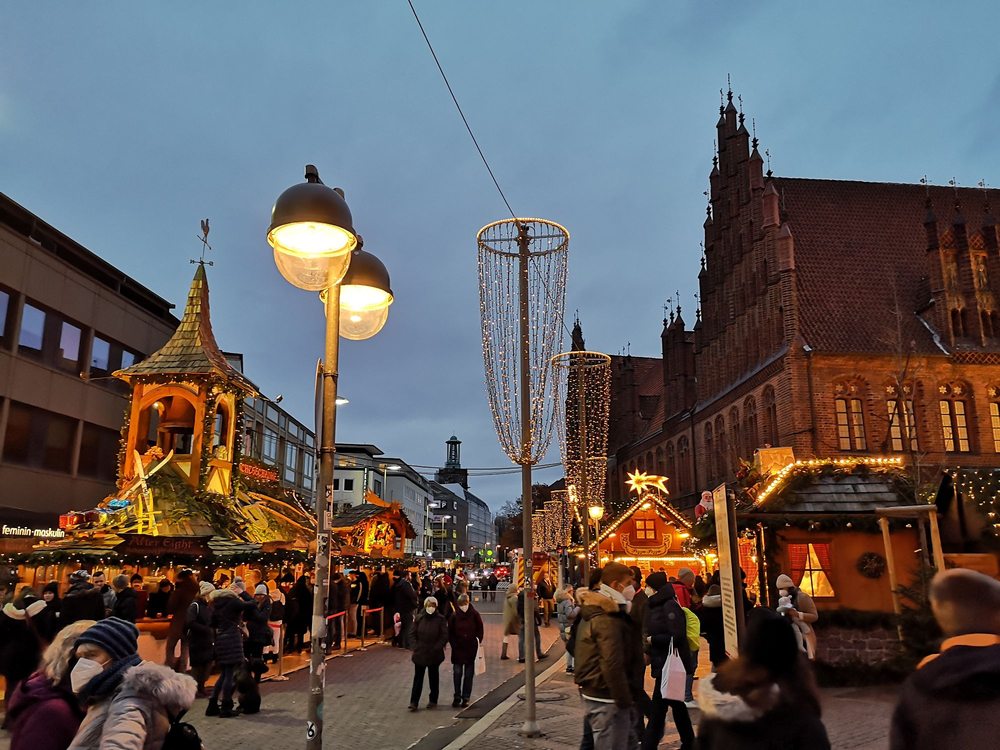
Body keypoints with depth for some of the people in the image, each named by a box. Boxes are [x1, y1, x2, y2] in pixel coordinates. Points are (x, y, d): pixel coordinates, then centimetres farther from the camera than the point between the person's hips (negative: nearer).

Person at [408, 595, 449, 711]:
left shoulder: (440, 619, -6)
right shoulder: (419, 618, -1)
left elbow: (444, 636, -7)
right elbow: (412, 634, 3)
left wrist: (436, 648, -14)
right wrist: (416, 646, -8)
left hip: (434, 655, -1)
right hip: (420, 654, 1)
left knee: (433, 677, 12)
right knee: (418, 677, 1)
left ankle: (433, 700, 25)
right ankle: (414, 702, 5)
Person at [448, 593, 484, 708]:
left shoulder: (474, 614, -6)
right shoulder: (455, 616, -5)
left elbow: (480, 629, 3)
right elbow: (450, 632, 3)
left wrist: (479, 641, -4)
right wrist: (453, 644, -4)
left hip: (471, 648, 0)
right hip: (458, 649, 0)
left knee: (469, 674, 6)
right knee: (457, 673, 1)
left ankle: (466, 698, 16)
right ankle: (457, 697, 13)